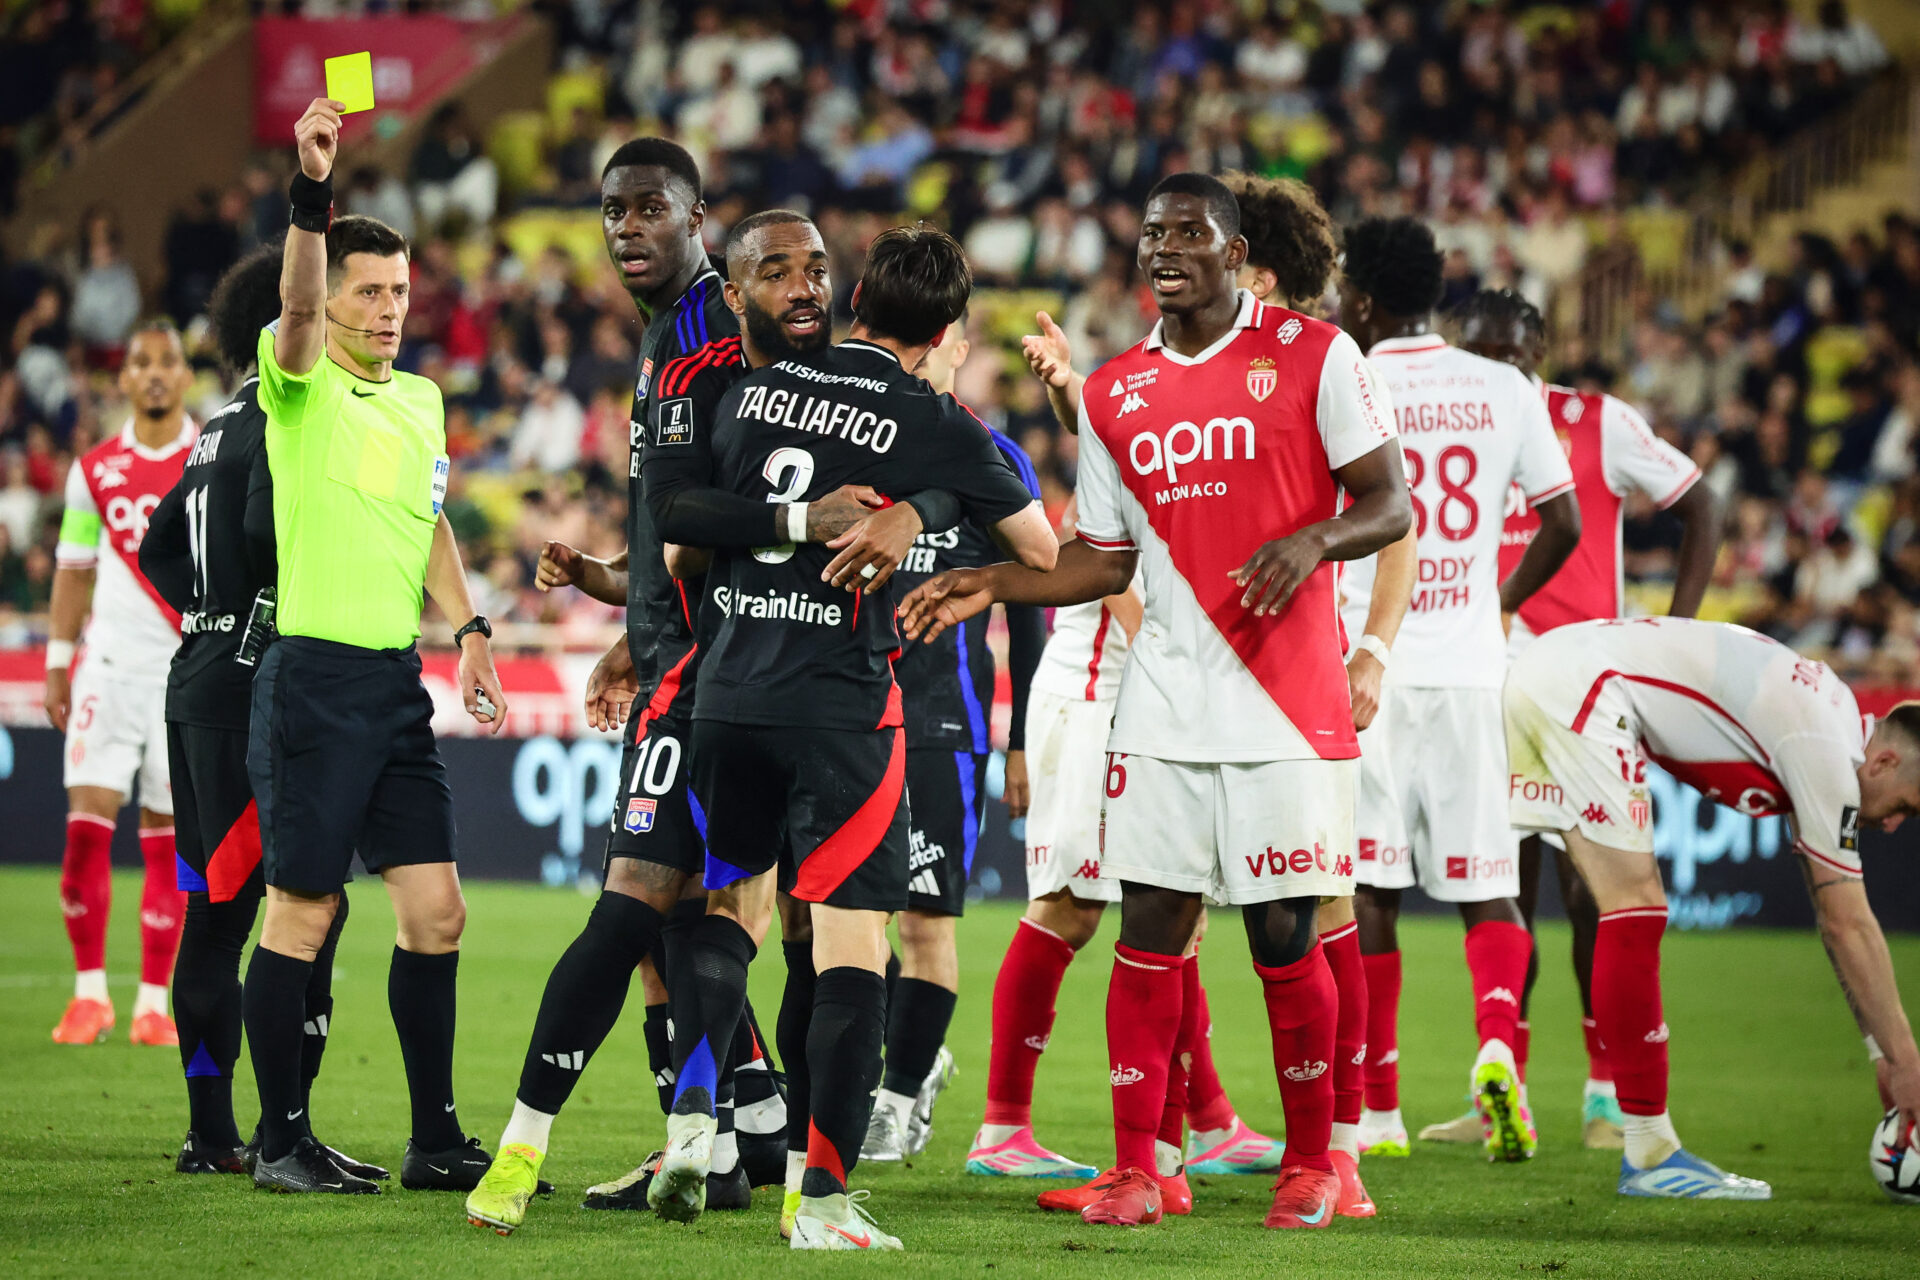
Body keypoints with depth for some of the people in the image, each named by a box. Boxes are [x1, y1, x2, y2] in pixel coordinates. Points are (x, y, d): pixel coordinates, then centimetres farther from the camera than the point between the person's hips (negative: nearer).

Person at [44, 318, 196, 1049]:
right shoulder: (95, 471, 7)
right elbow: (74, 572, 13)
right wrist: (58, 664, 9)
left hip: (191, 670, -1)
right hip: (110, 661, 1)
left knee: (167, 838, 1)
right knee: (87, 822, -8)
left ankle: (154, 1002, 6)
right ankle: (89, 992, -1)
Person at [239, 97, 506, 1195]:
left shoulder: (421, 400, 16)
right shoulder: (302, 388, -5)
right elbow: (296, 302, -26)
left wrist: (470, 626, 11)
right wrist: (314, 186, -41)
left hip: (399, 680, 7)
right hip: (315, 677, -7)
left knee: (437, 910, 4)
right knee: (302, 914, -3)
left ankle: (437, 1140, 12)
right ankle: (282, 1138, 7)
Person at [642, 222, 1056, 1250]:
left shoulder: (756, 388, 7)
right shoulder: (933, 426, -4)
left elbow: (681, 516, 19)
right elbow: (1046, 554, 3)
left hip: (728, 693, 4)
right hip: (840, 704, -4)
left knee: (732, 902, 22)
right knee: (852, 938, -2)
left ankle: (692, 1110, 3)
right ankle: (823, 1195, -7)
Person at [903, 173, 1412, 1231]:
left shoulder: (1310, 354, 0)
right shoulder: (1115, 395, 13)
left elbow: (1388, 504, -2)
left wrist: (1314, 539, -21)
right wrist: (992, 586, 6)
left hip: (1287, 701, -4)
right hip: (1165, 701, 4)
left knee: (1283, 934, -2)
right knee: (1148, 925, -1)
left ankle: (1310, 1160, 13)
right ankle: (1133, 1168, 4)